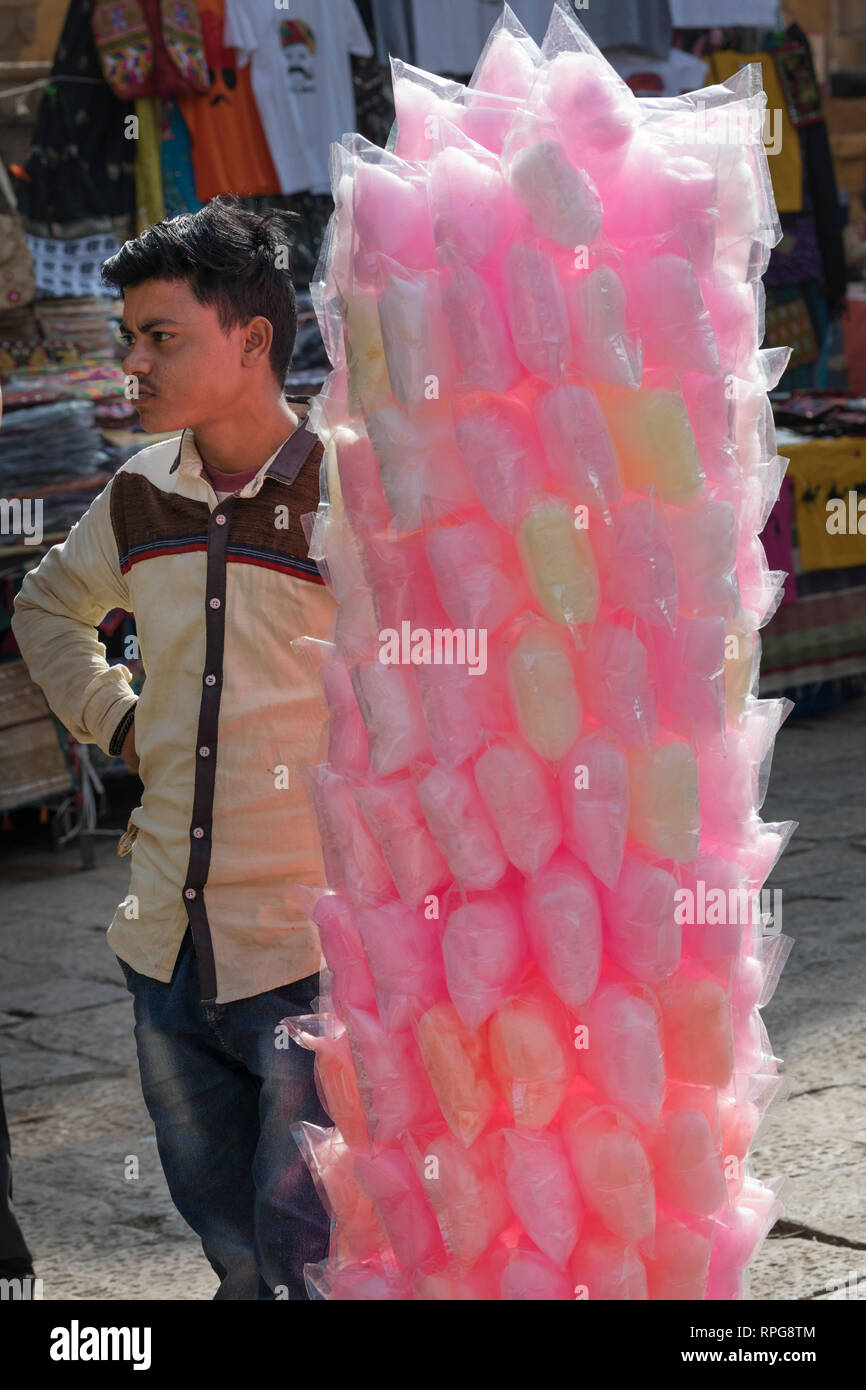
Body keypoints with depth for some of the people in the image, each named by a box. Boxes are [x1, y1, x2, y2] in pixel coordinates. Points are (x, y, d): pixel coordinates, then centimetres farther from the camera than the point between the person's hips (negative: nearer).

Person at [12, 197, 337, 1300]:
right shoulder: (140, 495, 6)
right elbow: (47, 607, 27)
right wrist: (117, 721, 13)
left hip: (316, 959, -6)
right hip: (168, 951, 6)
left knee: (314, 1257, -6)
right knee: (234, 1253, 15)